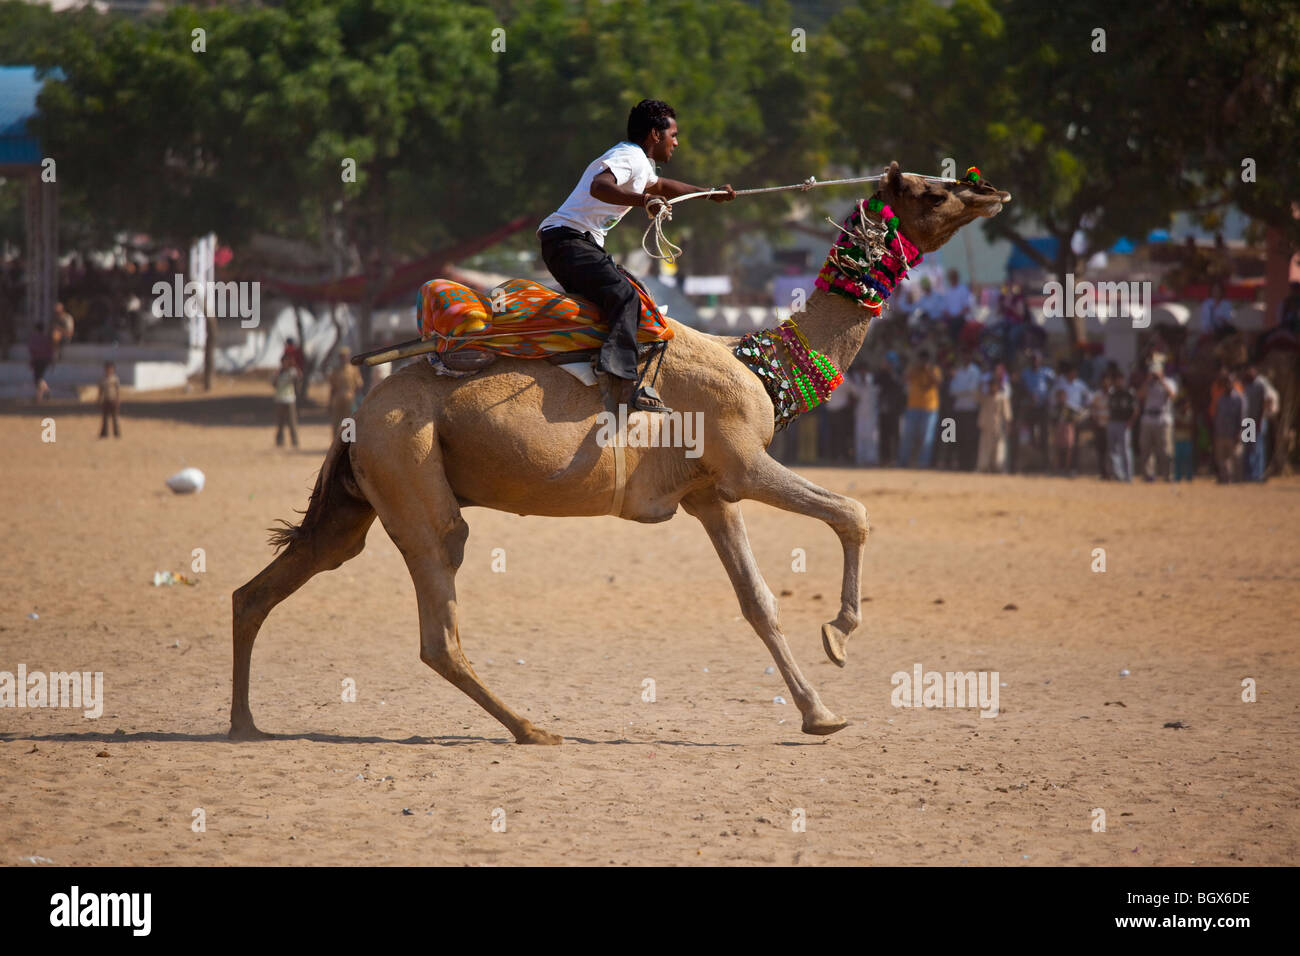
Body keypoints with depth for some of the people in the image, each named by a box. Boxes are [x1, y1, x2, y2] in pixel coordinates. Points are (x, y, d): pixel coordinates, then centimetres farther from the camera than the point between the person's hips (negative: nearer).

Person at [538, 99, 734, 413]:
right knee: (625, 296, -26)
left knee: (631, 291, 15)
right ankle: (622, 384, -41)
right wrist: (644, 199, -44)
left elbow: (661, 185, 46)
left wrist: (710, 194, 50)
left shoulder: (639, 162, 23)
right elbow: (599, 186, -32)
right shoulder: (628, 157, -11)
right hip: (569, 241, -11)